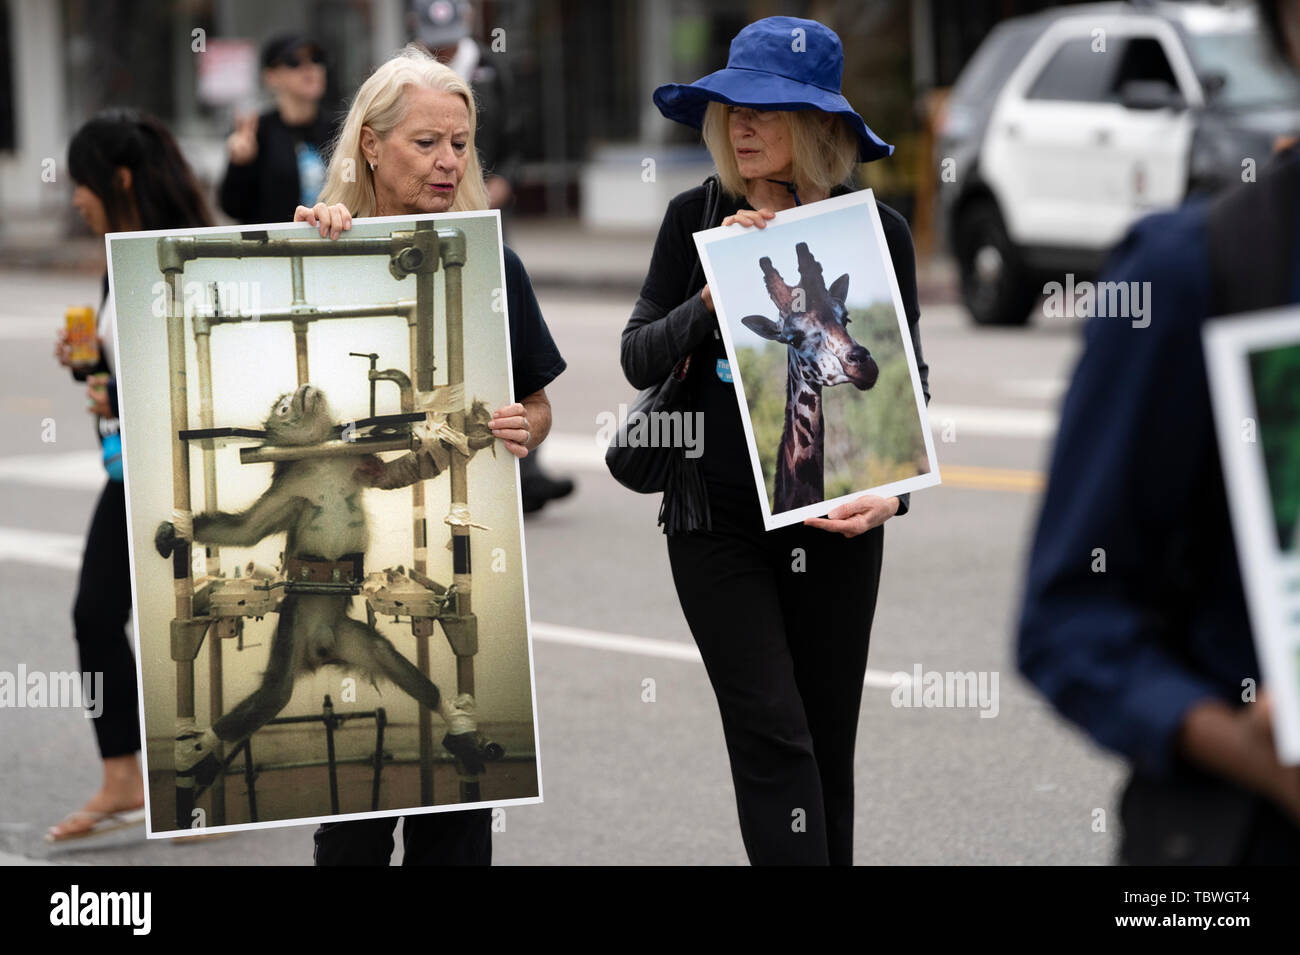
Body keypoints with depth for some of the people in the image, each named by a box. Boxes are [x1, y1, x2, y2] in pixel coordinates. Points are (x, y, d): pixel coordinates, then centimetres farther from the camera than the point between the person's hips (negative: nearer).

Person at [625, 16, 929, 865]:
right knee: (771, 735, -9)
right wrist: (713, 294, -20)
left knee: (828, 741, 9)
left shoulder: (877, 231, -3)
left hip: (835, 526, 1)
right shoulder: (697, 219, -2)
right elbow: (640, 360, -3)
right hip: (719, 521, -1)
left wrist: (891, 490, -17)